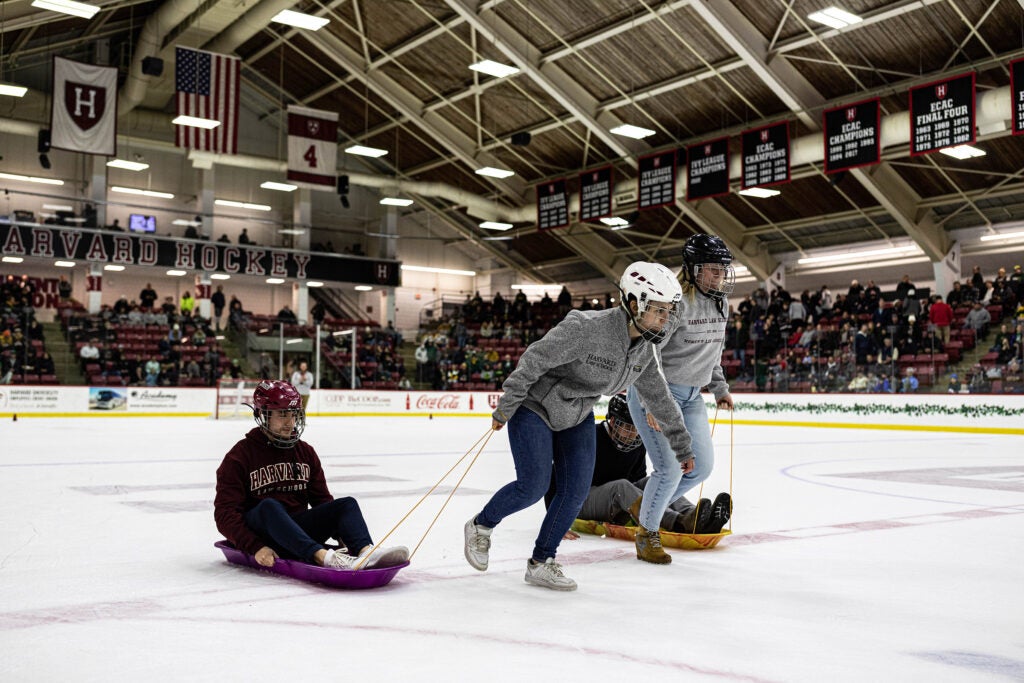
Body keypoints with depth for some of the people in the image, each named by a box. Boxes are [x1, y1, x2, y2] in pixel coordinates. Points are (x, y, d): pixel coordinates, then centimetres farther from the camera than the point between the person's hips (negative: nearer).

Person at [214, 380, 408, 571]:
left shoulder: (305, 452, 12)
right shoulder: (239, 457, -4)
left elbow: (322, 499, 13)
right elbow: (225, 513, -10)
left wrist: (342, 534, -4)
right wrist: (256, 548, -24)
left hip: (298, 527, 5)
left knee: (347, 504, -16)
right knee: (269, 506, -36)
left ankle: (366, 552, -46)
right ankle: (323, 557, -53)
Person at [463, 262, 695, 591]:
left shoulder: (644, 350, -6)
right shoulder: (586, 328, -31)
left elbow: (659, 398, 6)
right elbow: (535, 359, -27)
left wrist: (682, 446, 12)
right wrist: (505, 408, -21)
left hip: (577, 416, 7)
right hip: (534, 406, -7)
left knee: (576, 489, -1)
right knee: (534, 486, -10)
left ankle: (540, 563, 14)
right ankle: (480, 526, 17)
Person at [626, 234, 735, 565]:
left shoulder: (721, 304, 6)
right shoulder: (674, 302, -22)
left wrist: (720, 387, 19)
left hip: (690, 396, 9)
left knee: (703, 466, 8)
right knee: (671, 469, -12)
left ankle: (647, 508, 29)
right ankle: (646, 536, 10)